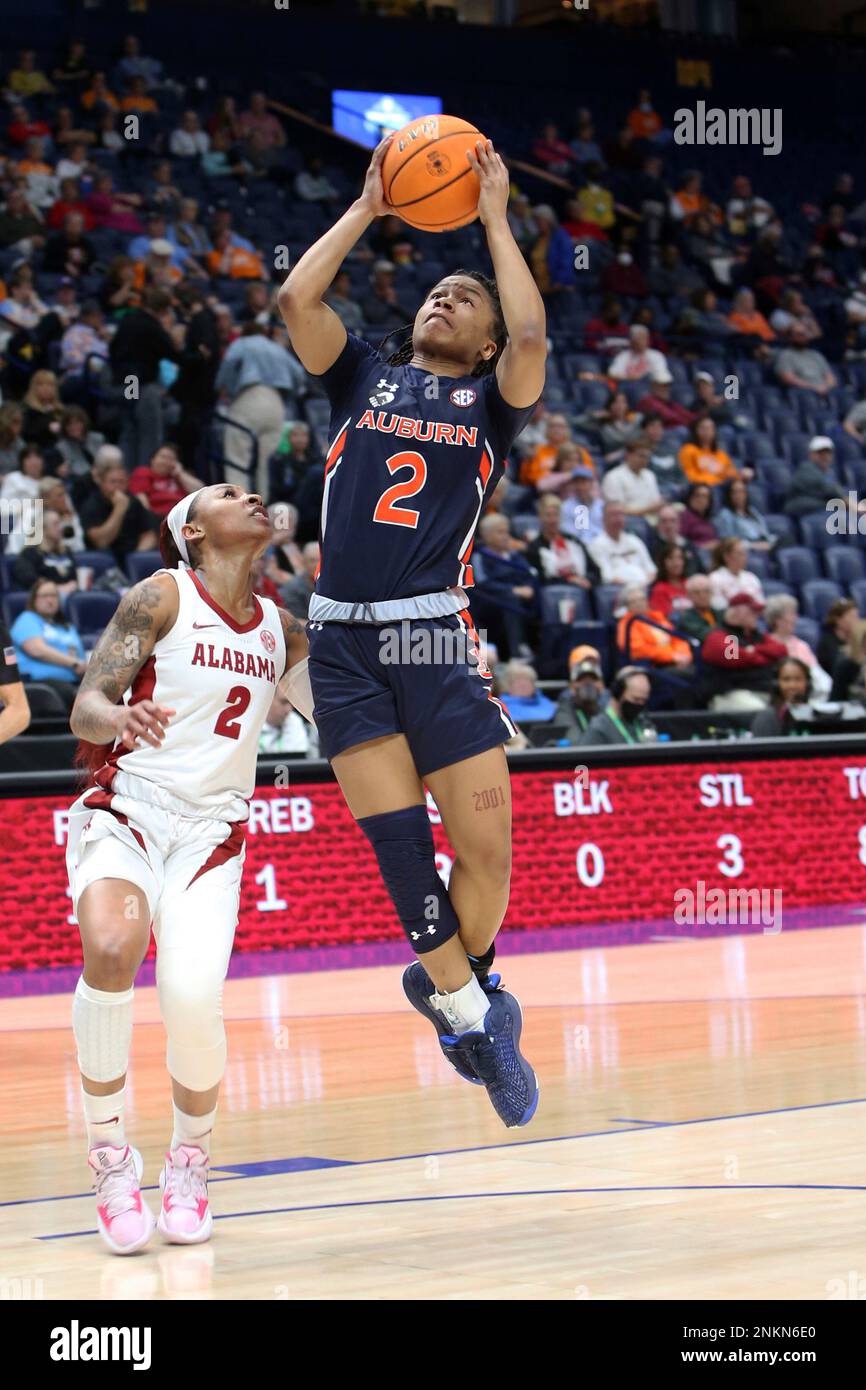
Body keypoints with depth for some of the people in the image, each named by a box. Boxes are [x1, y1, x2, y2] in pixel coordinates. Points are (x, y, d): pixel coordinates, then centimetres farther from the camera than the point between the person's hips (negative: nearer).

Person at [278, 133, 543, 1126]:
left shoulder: (490, 399, 13)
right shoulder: (363, 378, 18)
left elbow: (532, 339, -8)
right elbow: (295, 301, 2)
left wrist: (495, 218, 1)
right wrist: (368, 208, 9)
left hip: (437, 637, -1)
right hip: (344, 641, 1)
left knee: (486, 848, -6)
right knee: (397, 842, -3)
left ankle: (458, 980, 19)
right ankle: (467, 1009, 10)